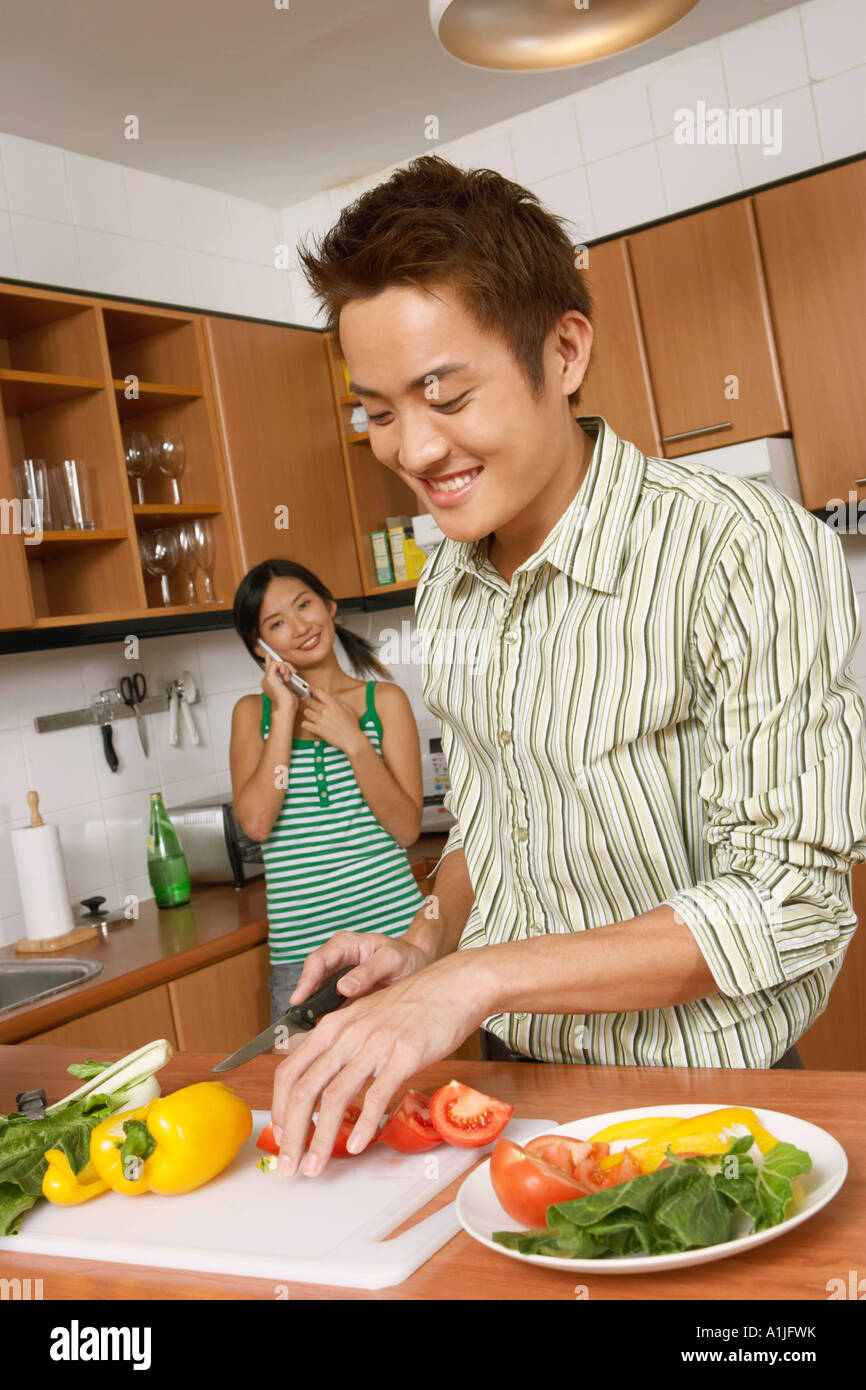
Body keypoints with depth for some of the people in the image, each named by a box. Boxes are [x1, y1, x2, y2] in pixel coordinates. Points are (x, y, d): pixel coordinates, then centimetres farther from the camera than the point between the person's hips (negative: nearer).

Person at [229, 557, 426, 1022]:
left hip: (394, 933, 0)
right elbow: (256, 822, -8)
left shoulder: (384, 701, 4)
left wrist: (353, 741, -13)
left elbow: (407, 827, -3)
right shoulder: (254, 712, 8)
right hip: (300, 951, 1)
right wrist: (285, 714, -6)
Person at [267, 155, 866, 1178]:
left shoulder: (743, 552, -19)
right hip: (513, 1080, 4)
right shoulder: (446, 585, 4)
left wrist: (481, 976, -24)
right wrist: (426, 946, -1)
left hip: (705, 1095, -3)